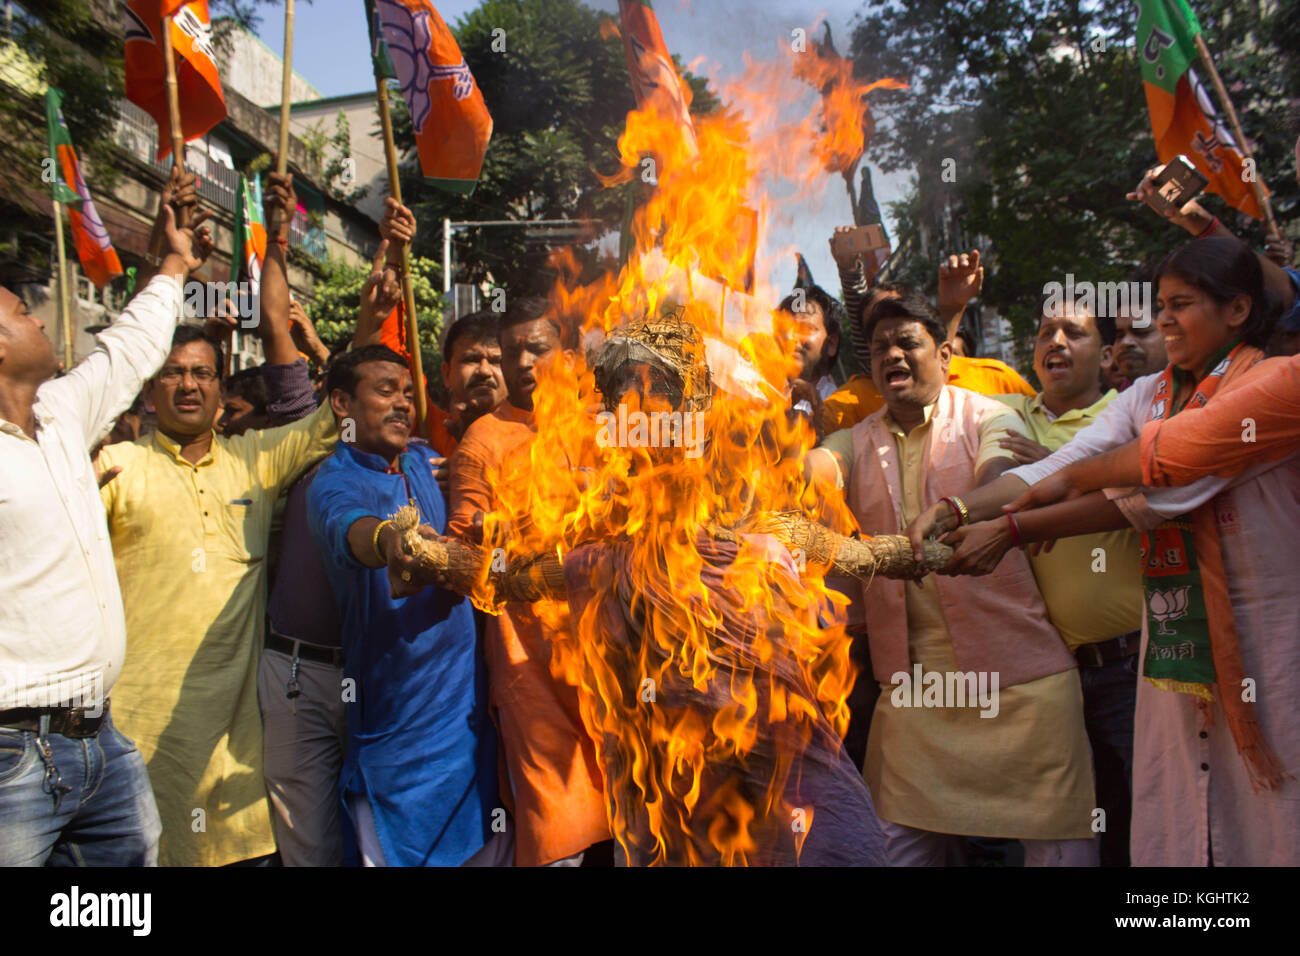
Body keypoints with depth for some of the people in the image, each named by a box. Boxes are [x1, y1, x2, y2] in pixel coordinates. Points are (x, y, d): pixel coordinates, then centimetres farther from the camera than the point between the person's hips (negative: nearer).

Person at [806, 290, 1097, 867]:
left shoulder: (987, 419, 2)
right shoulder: (858, 442, 13)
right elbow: (817, 468, -9)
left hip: (1016, 673, -3)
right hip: (910, 680, 3)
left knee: (1059, 842, 3)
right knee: (899, 844, 8)